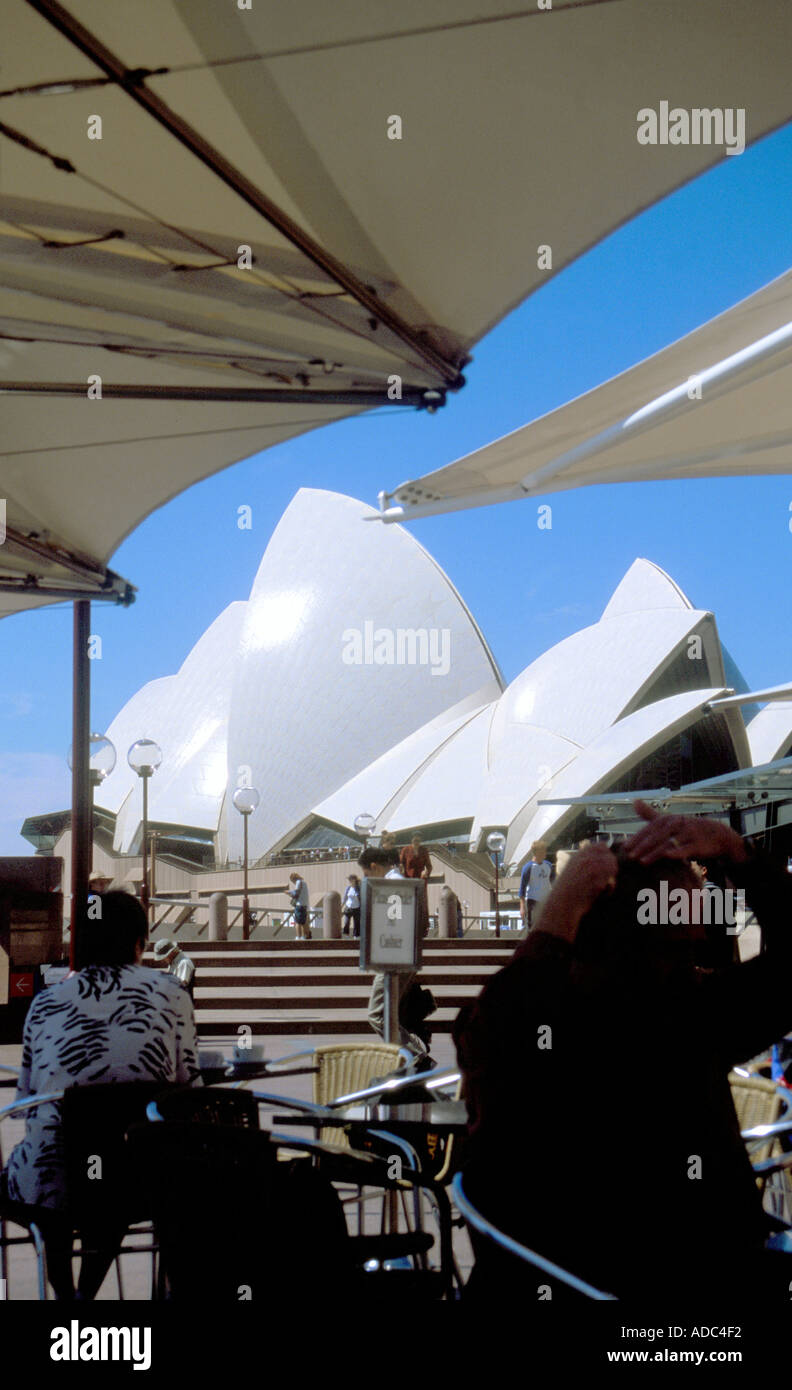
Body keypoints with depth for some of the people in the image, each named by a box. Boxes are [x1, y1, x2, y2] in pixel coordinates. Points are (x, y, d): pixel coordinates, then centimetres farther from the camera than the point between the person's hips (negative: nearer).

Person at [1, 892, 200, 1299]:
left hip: (49, 1187, 0)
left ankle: (64, 1292, 35)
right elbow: (189, 1090, 4)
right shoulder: (171, 995, 2)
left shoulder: (45, 1003, 4)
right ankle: (88, 1291, 35)